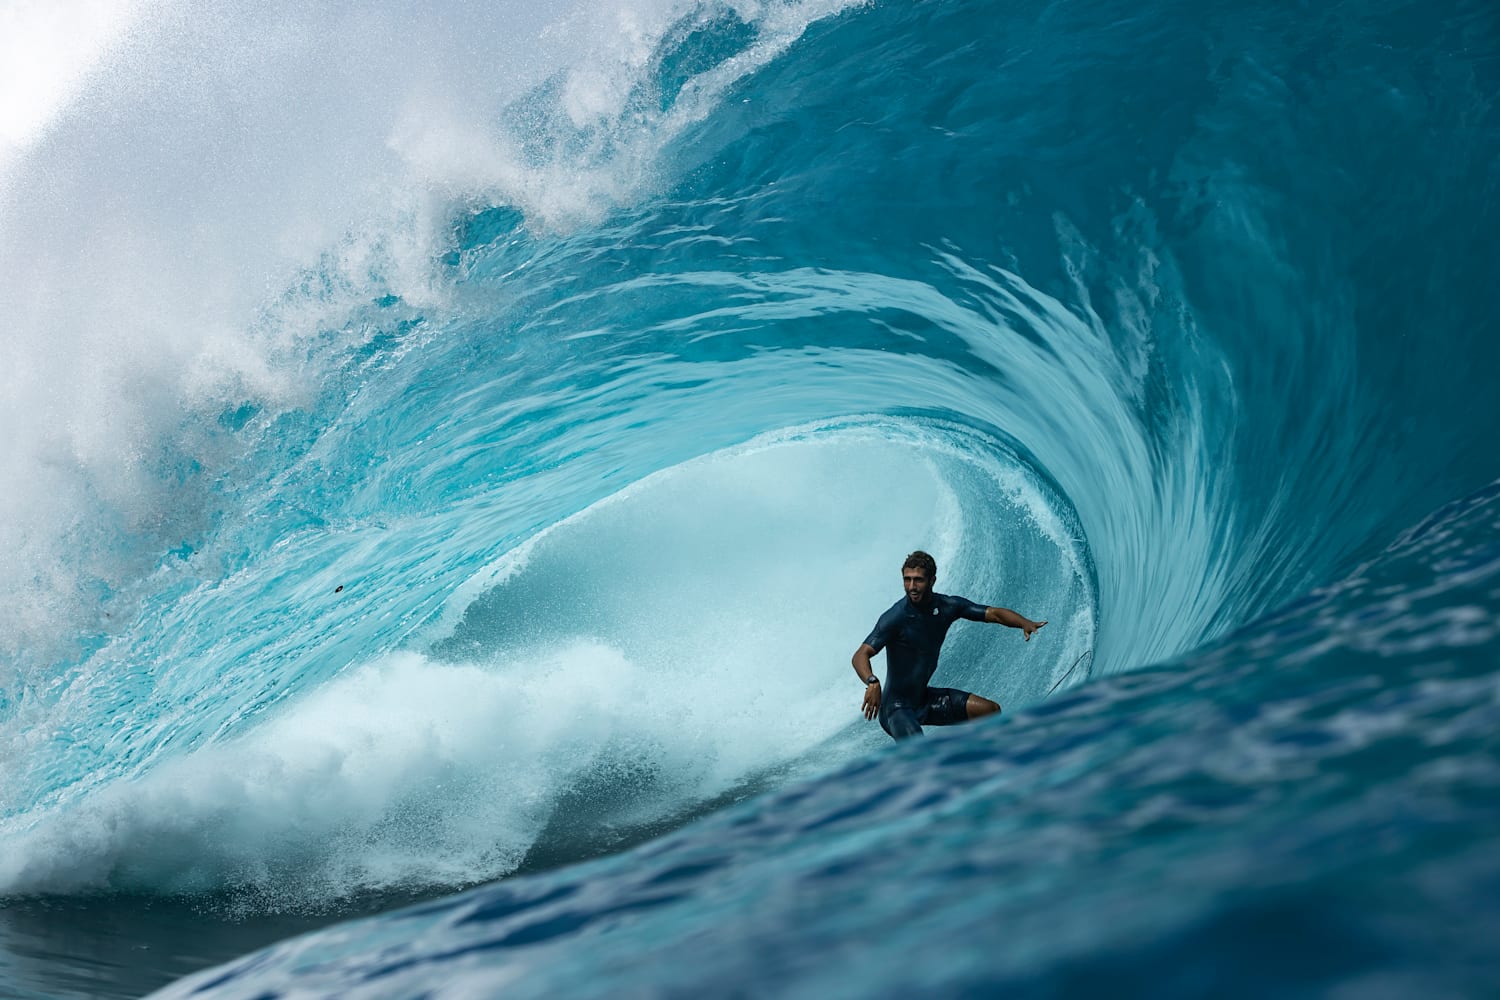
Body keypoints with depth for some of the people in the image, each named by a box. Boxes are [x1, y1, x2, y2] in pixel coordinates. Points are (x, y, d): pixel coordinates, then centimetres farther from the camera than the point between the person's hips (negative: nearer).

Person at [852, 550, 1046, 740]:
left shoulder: (947, 606, -4)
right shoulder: (895, 618, -22)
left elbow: (994, 613, 0)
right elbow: (860, 655, -30)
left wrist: (1025, 623, -20)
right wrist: (872, 682, -51)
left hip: (924, 698, 7)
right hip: (897, 707, -7)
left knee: (991, 711, 6)